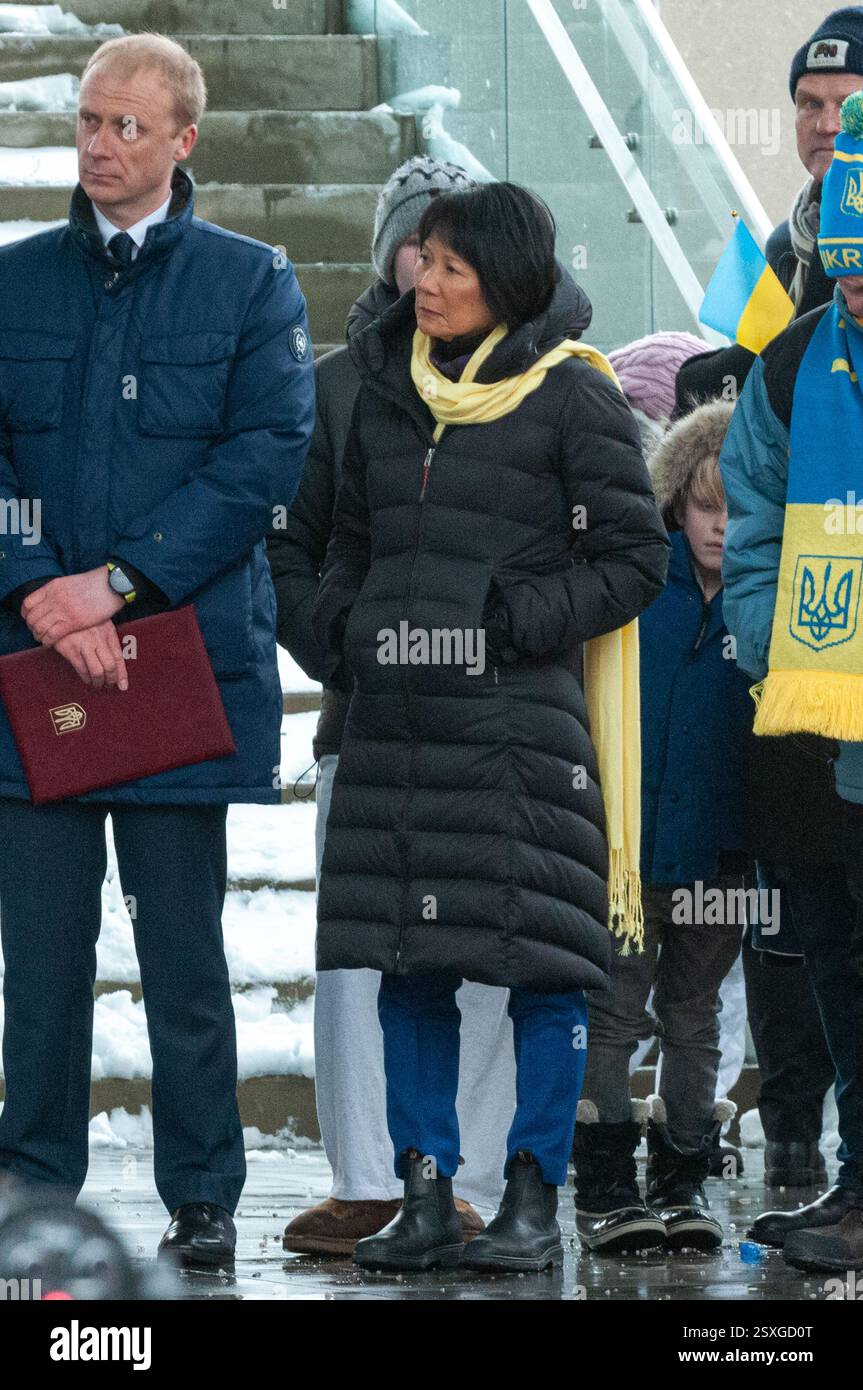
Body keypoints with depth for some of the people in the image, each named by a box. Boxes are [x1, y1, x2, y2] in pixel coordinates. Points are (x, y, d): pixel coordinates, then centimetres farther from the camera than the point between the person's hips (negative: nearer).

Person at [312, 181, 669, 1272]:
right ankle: (425, 1196, 11)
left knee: (540, 971, -3)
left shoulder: (573, 396, -4)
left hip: (518, 718, -5)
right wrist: (340, 625, 5)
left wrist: (517, 620, -13)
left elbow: (635, 559, -4)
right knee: (406, 967, 6)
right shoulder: (388, 390, 12)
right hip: (396, 720, 5)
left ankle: (534, 1201, 4)